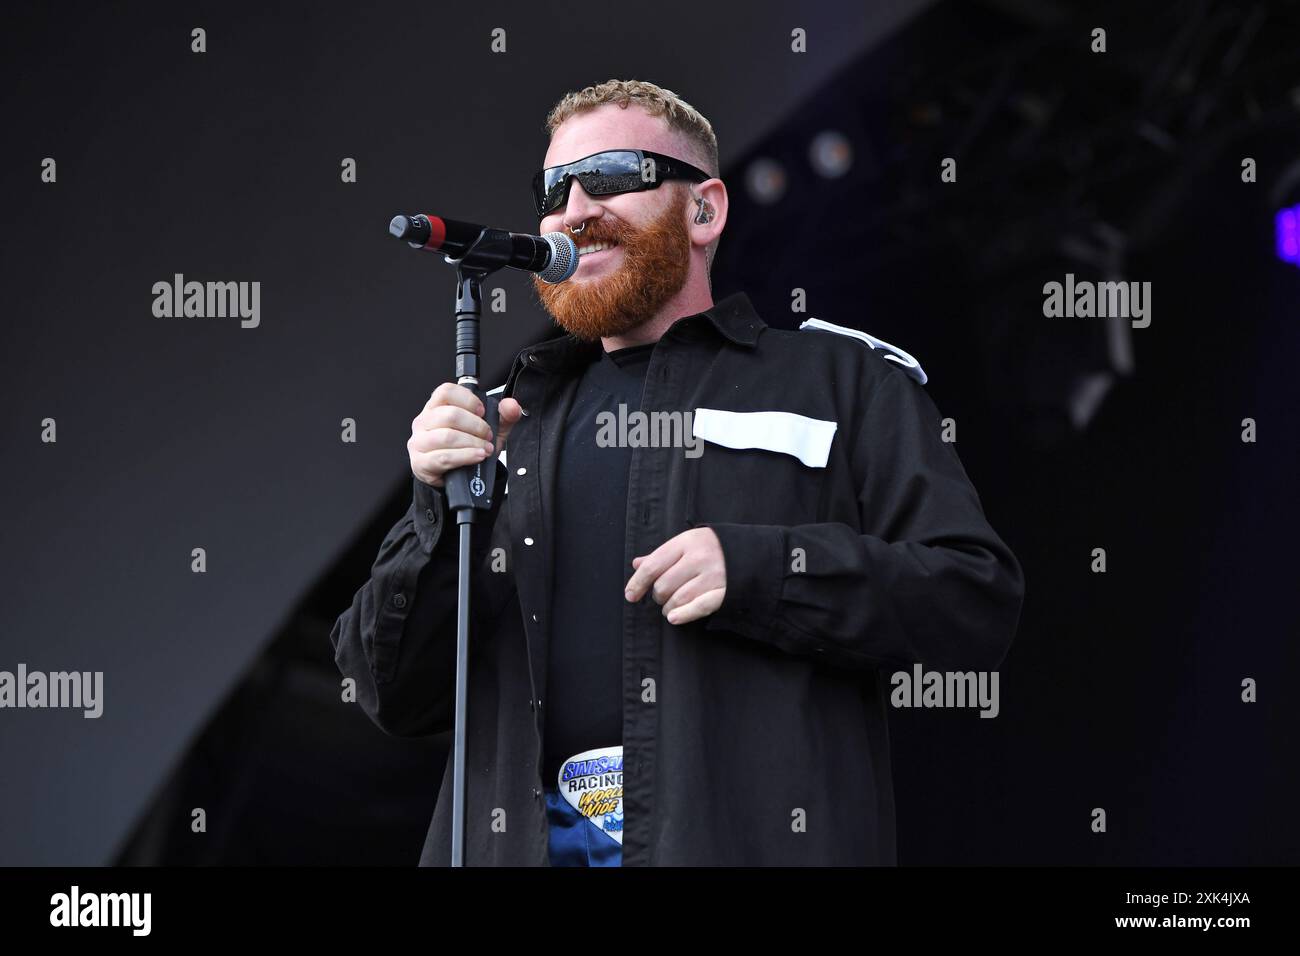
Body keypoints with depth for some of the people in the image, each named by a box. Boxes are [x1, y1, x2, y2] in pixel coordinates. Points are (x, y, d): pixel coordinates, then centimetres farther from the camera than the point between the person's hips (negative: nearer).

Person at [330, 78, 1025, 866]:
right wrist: (440, 509, -2)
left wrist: (760, 570, -13)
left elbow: (981, 601, -1)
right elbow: (398, 698, 15)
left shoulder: (842, 380, 9)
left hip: (754, 830, -3)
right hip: (527, 831, 3)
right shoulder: (505, 421, 20)